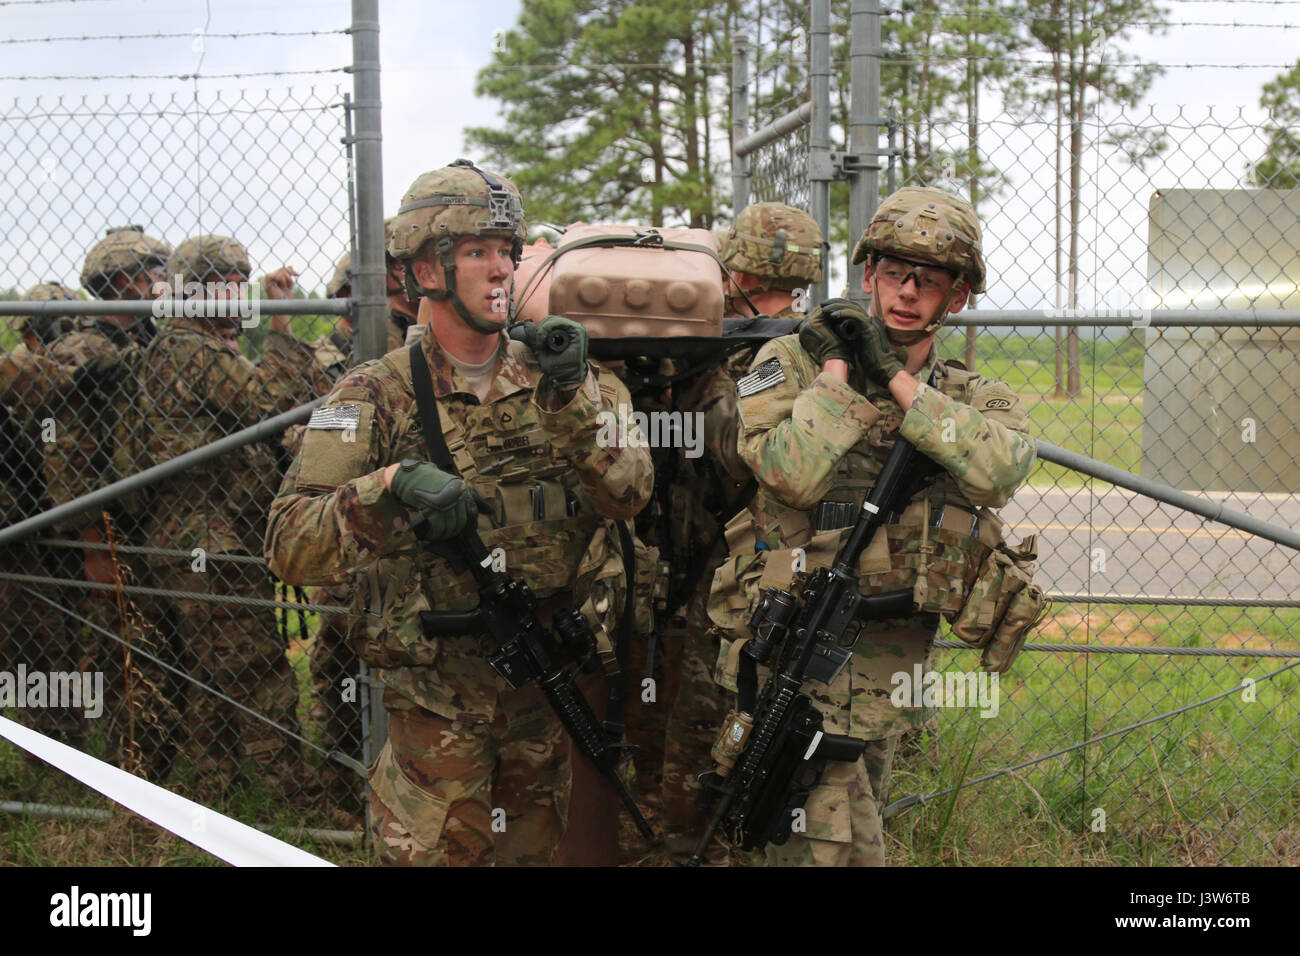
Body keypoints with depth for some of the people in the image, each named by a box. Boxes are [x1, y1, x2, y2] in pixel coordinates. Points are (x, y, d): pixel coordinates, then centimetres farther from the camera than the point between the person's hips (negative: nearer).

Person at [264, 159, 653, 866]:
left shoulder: (556, 376, 4)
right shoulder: (377, 397, -7)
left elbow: (629, 493, -9)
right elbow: (289, 548, -16)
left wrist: (572, 398, -22)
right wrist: (390, 484, -32)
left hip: (555, 690, 4)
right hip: (438, 696, -3)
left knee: (534, 850, 17)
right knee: (428, 854, 1)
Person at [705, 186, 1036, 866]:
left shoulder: (975, 398, 10)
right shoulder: (792, 360, 0)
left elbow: (999, 470, -15)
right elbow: (794, 474, -19)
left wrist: (897, 378, -12)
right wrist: (838, 370, -10)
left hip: (892, 659, 5)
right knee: (836, 846, -16)